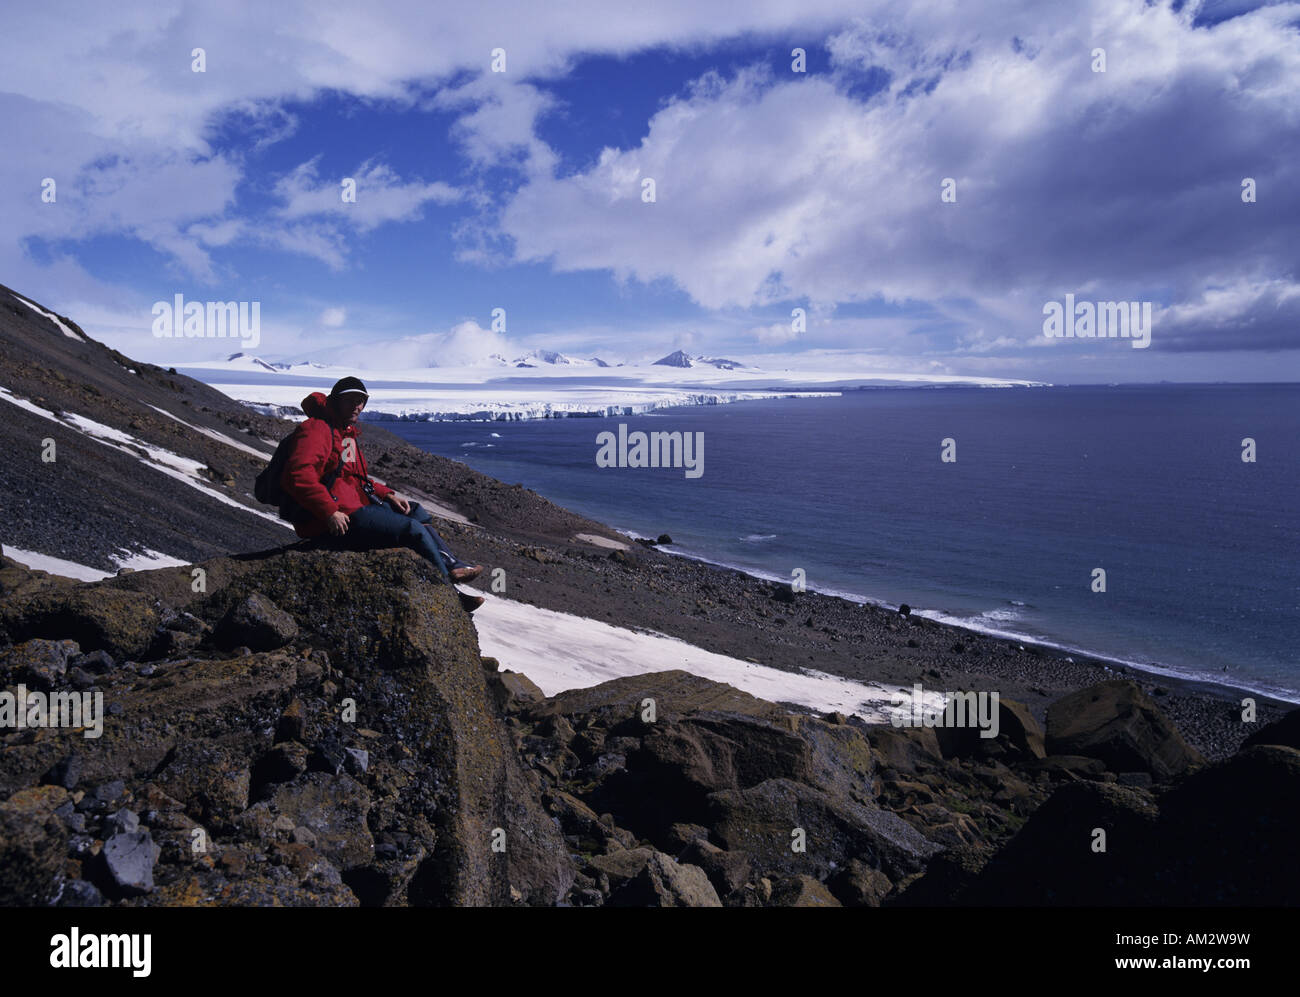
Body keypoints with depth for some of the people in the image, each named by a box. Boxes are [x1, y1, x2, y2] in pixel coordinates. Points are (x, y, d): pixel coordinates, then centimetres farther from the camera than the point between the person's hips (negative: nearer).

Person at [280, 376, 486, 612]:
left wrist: (387, 495, 11)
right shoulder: (317, 429, -13)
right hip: (336, 520, -11)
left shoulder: (347, 433, 20)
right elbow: (297, 475, -27)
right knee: (414, 530, -15)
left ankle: (451, 566, 17)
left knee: (416, 512, 17)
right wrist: (330, 513, -30)